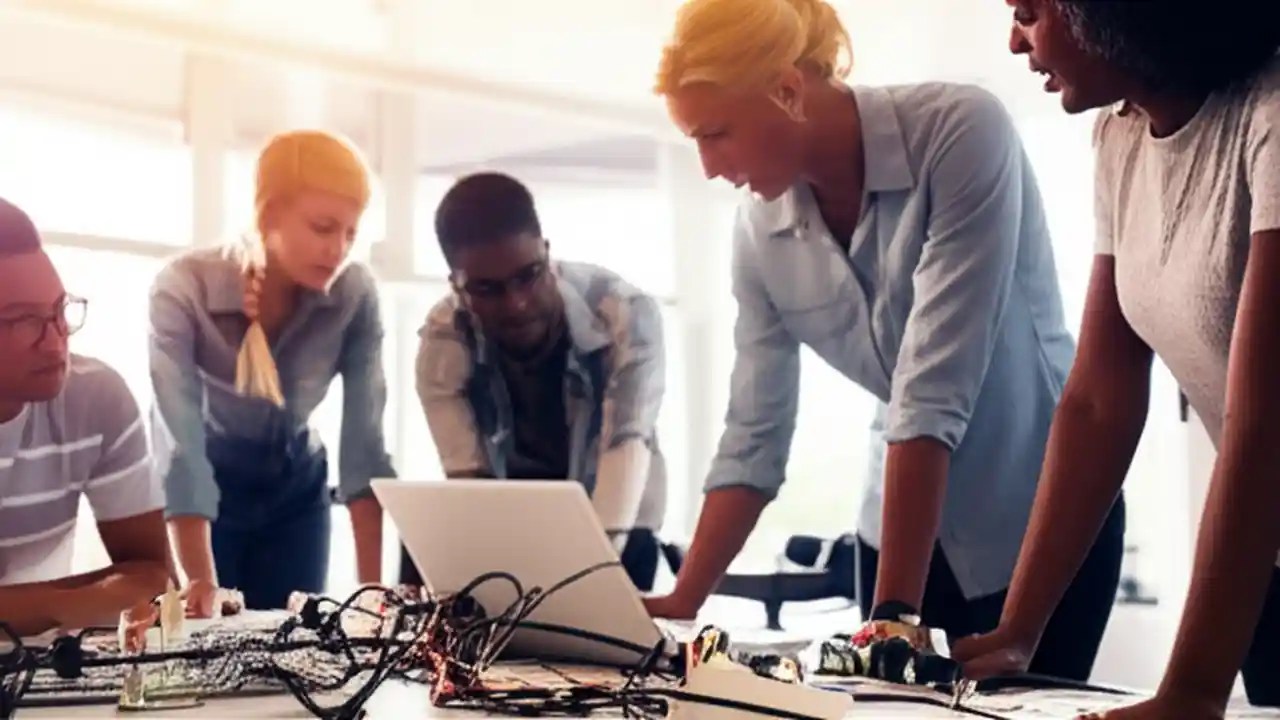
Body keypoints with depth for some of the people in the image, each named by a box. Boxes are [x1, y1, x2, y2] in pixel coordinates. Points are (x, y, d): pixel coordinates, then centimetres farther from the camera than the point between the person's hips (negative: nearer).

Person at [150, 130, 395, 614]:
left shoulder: (355, 295, -19)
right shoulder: (184, 288, -27)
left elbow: (364, 441, -20)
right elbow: (180, 446, -32)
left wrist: (371, 584, -27)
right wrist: (200, 581, -42)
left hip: (296, 487, 2)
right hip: (208, 489, -2)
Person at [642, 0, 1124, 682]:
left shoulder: (961, 132, -24)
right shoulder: (760, 230, -7)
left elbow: (934, 391, -29)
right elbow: (754, 436, -3)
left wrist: (895, 610, -31)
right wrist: (681, 603, -9)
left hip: (1039, 514, -5)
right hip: (906, 519, 5)